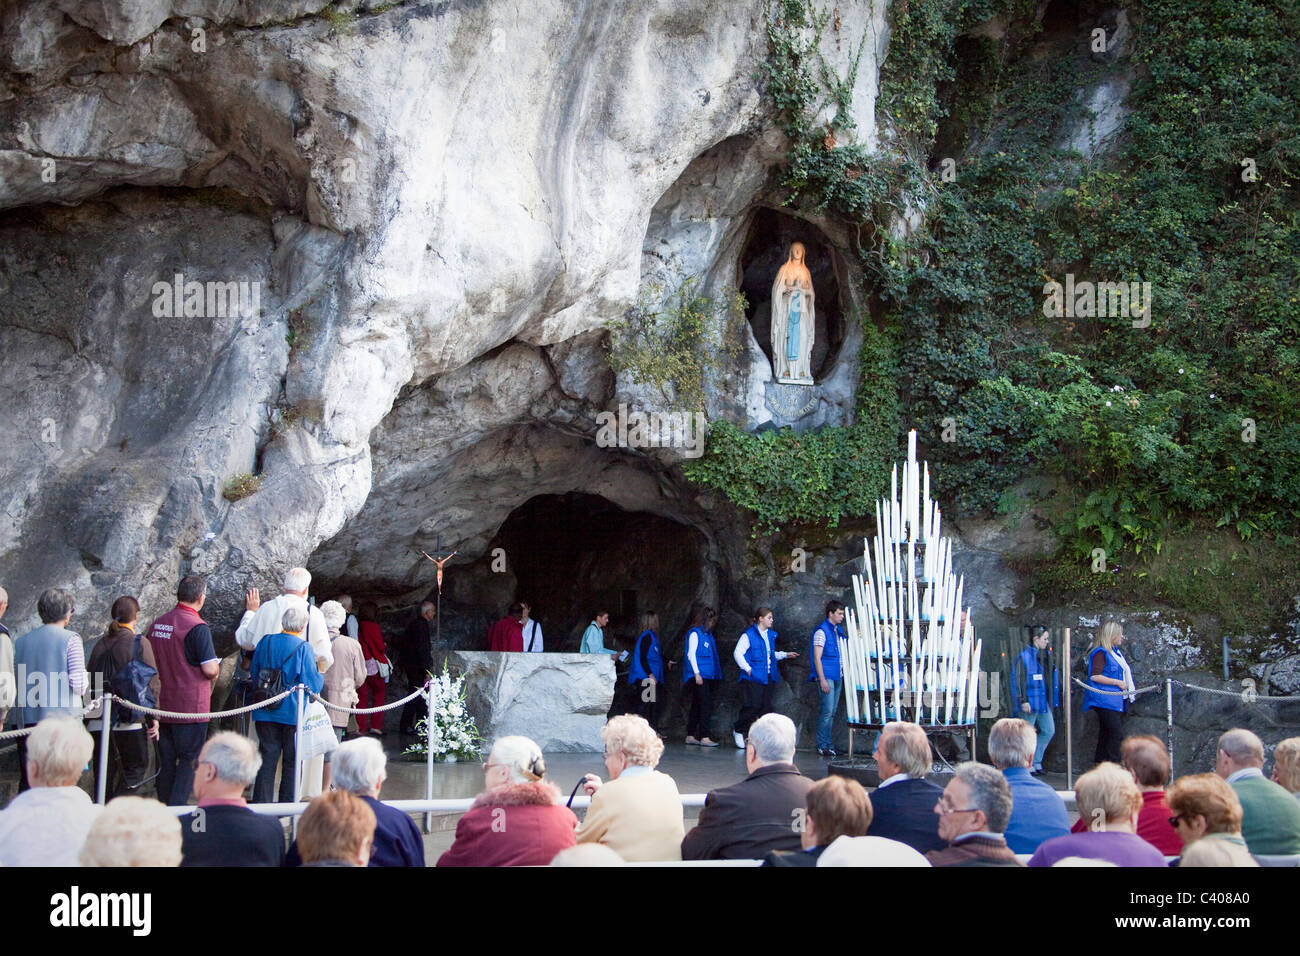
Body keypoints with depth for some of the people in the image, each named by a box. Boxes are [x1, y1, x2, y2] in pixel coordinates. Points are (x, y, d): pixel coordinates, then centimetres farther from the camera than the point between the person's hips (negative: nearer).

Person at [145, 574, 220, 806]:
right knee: (189, 761, 0)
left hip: (163, 707, 7)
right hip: (191, 707, -7)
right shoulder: (197, 627, -15)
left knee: (166, 762, 13)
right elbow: (210, 669, -17)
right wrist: (217, 668, 4)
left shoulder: (157, 624, 8)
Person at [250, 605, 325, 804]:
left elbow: (254, 674, 12)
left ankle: (260, 804, 8)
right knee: (292, 762, 7)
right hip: (293, 713, -4)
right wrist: (321, 677, 7)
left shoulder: (265, 642, 1)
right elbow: (313, 685, -13)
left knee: (267, 759, 9)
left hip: (265, 713, 4)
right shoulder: (304, 649, -13)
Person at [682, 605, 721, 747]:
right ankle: (704, 737, -15)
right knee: (706, 705, -13)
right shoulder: (694, 633, -7)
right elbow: (691, 654, -12)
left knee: (697, 706, 11)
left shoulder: (707, 633, 17)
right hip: (699, 675, -9)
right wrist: (697, 673, -18)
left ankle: (690, 735, 16)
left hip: (707, 675, 9)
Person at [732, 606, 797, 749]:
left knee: (766, 707, 5)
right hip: (753, 678, -7)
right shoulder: (748, 635, -8)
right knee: (753, 707, -7)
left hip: (769, 678, 7)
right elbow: (737, 653, -10)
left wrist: (785, 655, 17)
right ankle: (738, 731, 11)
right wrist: (748, 669, -15)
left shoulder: (771, 635, 14)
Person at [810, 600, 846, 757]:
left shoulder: (838, 631, 16)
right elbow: (817, 658, -12)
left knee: (832, 712, 10)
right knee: (827, 711, -9)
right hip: (826, 676, -8)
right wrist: (822, 680, -17)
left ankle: (829, 744, 14)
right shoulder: (822, 631, -8)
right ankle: (822, 746, -3)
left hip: (837, 677, 8)